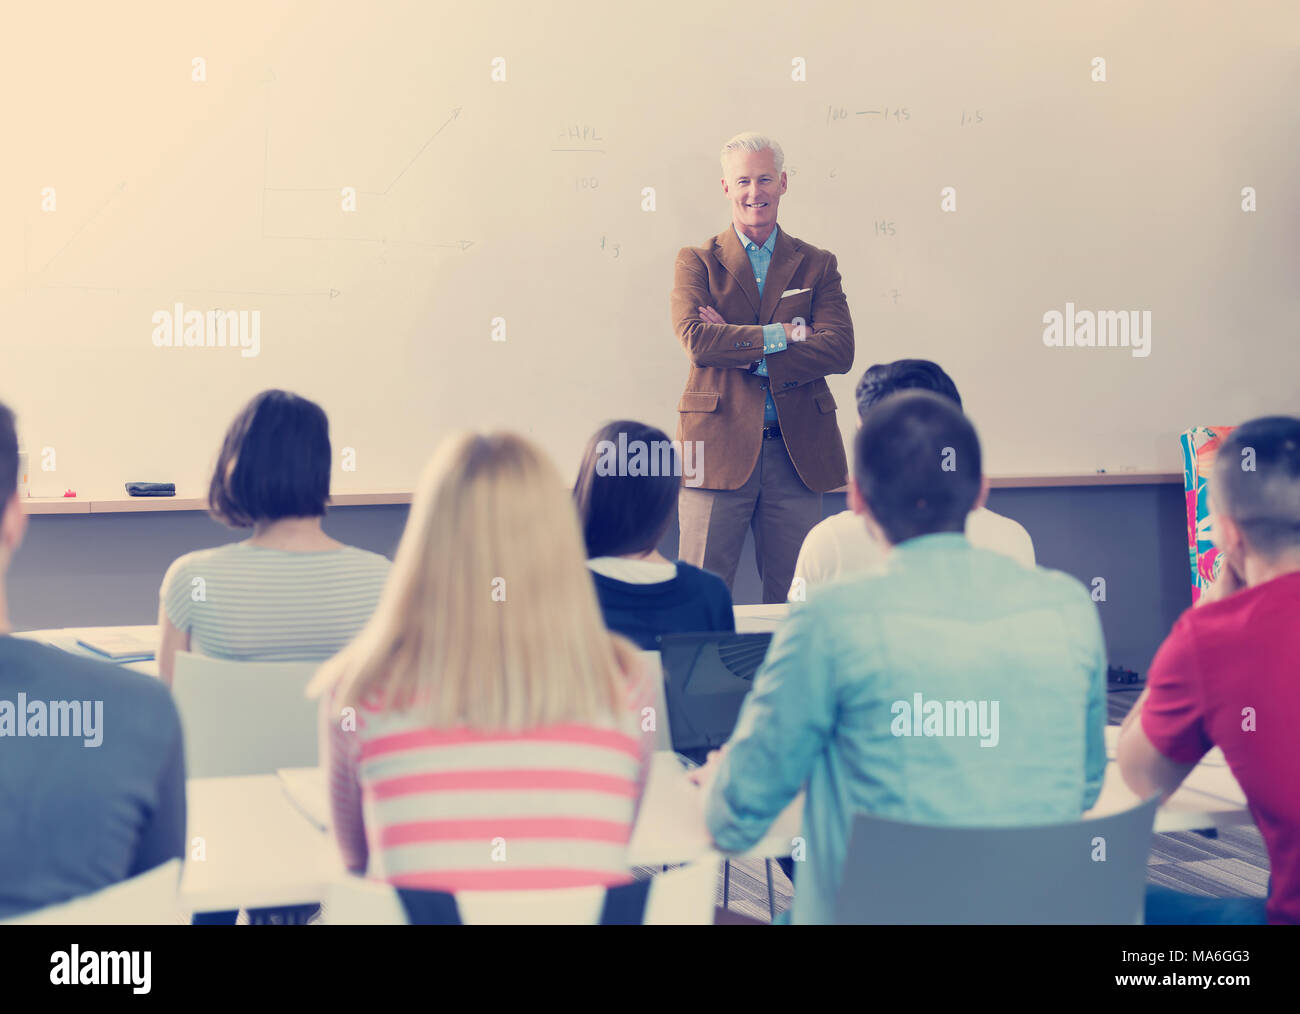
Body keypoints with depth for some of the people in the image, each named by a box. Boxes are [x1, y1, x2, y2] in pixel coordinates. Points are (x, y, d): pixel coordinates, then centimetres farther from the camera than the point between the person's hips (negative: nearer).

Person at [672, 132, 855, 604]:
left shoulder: (817, 265, 12)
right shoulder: (696, 262, 7)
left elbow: (839, 349, -4)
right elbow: (696, 340, -11)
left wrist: (739, 347, -11)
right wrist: (784, 334, -10)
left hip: (797, 456, 2)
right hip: (720, 449, -2)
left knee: (794, 602, 6)